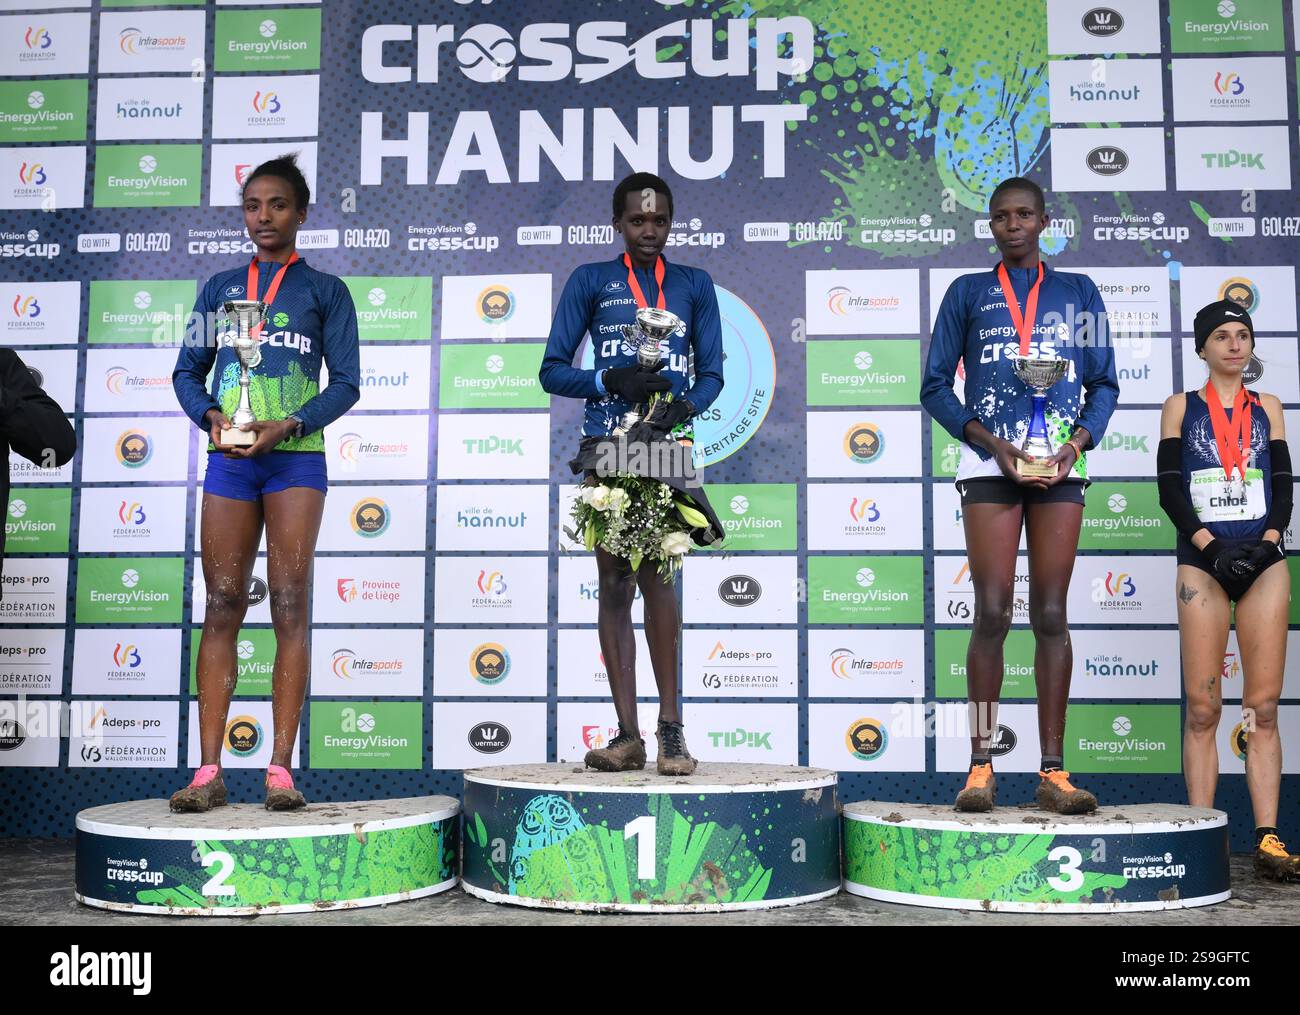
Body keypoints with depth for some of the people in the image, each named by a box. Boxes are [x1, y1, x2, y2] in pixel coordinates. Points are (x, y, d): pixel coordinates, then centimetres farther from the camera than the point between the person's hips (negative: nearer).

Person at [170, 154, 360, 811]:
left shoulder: (324, 290, 9)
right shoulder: (221, 287, 16)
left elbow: (347, 381, 1)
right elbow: (187, 370, 14)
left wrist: (289, 425, -13)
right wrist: (210, 416, -7)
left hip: (295, 458, -2)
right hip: (229, 459, 2)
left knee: (290, 605, -6)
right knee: (223, 605, -1)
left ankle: (281, 769, -4)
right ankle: (210, 770, 0)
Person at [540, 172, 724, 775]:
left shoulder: (694, 285, 16)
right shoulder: (590, 282, 12)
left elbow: (712, 373, 11)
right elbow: (552, 369, 8)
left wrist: (682, 407, -11)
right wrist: (609, 381, -11)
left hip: (667, 447, 0)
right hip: (606, 447, 0)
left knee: (656, 574, -13)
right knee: (614, 581, -2)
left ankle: (670, 726, -7)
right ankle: (628, 734, 0)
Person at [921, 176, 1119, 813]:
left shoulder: (1078, 293, 16)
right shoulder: (967, 293, 13)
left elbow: (1104, 383, 13)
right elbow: (935, 386, 7)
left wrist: (1075, 444, -5)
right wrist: (993, 444, -7)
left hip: (1060, 465, 1)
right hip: (990, 462, -1)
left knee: (1051, 614, -1)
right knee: (992, 613, -7)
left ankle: (1053, 772, 2)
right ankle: (981, 766, -2)